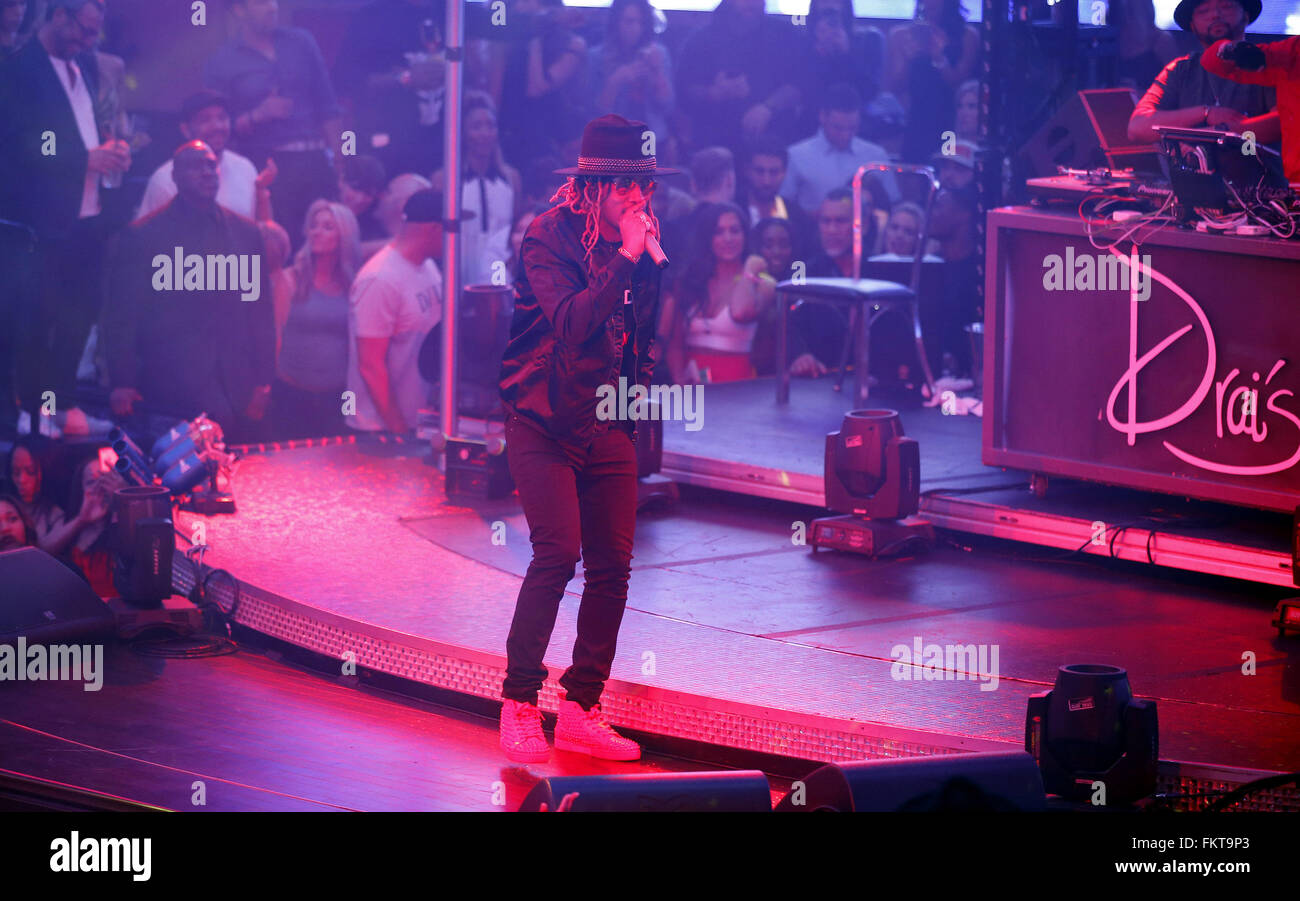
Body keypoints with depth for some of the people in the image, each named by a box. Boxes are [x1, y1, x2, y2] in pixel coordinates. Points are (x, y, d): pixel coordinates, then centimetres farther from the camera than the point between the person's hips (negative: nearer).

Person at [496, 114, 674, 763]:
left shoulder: (640, 239, 8)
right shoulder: (550, 236, -11)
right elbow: (570, 320, -26)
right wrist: (625, 259, -24)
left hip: (609, 428, 6)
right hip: (544, 423, -6)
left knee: (612, 565, 1)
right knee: (558, 551, -17)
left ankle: (581, 709, 10)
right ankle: (518, 705, -7)